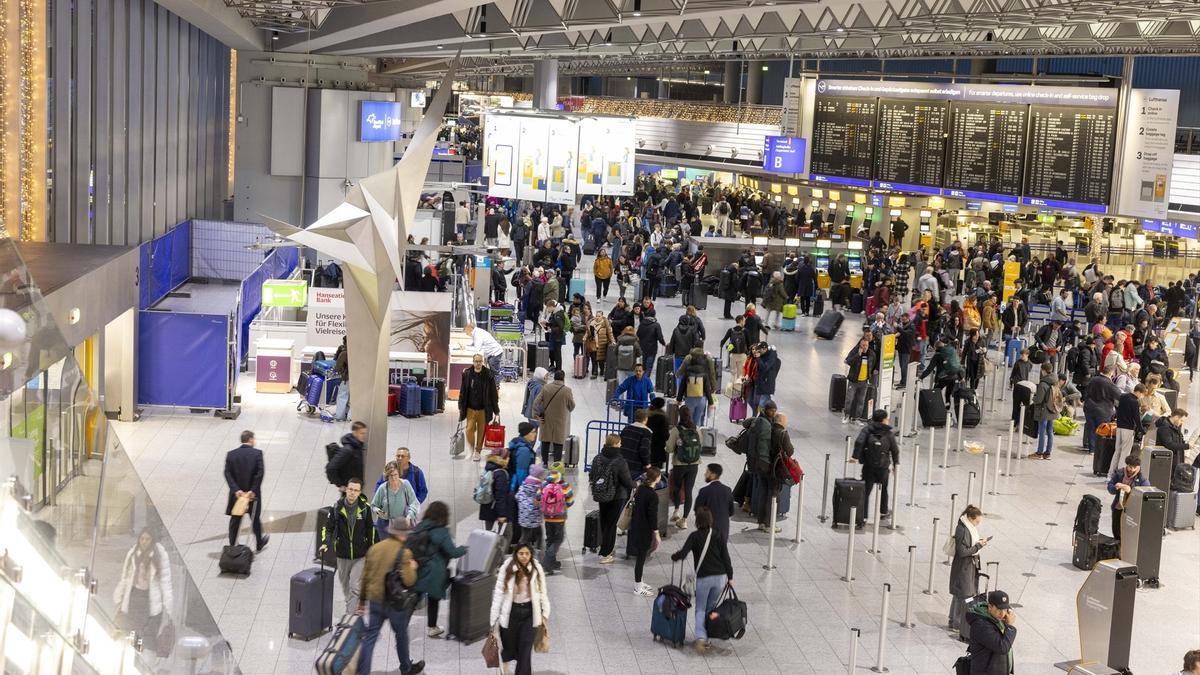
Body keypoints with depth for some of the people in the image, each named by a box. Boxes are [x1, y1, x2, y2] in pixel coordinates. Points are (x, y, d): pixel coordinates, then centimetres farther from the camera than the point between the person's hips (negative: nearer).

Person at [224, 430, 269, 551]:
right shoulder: (257, 453, -10)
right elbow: (259, 473, -17)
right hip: (253, 495, -1)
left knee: (235, 521, 11)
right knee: (255, 519, 17)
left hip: (237, 493, 1)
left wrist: (236, 490, -14)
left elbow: (228, 473, -9)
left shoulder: (231, 454, -2)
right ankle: (259, 544, 33)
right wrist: (253, 490, -15)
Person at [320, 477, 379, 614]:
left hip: (360, 556, -2)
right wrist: (325, 543, -18)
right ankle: (353, 607, 42)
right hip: (342, 555, 2)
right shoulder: (337, 507, -6)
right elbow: (328, 527, 0)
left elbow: (371, 530, 6)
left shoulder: (365, 508, -6)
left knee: (355, 587, -12)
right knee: (346, 587, 17)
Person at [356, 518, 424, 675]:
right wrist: (413, 568, -2)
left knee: (370, 637, 7)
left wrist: (362, 600, 16)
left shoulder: (374, 548, 2)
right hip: (395, 603, -4)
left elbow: (365, 576, 7)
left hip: (375, 600, 4)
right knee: (401, 635, 17)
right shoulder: (404, 553, -16)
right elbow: (408, 581, -22)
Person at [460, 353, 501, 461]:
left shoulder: (488, 375, -4)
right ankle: (471, 449, 16)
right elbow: (462, 392, 8)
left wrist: (496, 411, -1)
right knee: (470, 429, -6)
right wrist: (461, 407, 7)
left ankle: (477, 451, 21)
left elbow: (494, 394, 0)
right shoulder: (467, 374, 1)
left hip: (483, 409, -1)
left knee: (481, 431, 5)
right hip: (470, 408, 1)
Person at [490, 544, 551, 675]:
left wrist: (545, 613, 3)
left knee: (526, 649, -5)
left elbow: (542, 592, 1)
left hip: (530, 612, 0)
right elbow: (499, 593, -8)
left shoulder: (536, 569, -6)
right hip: (511, 611, 0)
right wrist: (494, 617, -8)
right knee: (509, 647, 14)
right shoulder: (507, 569, -11)